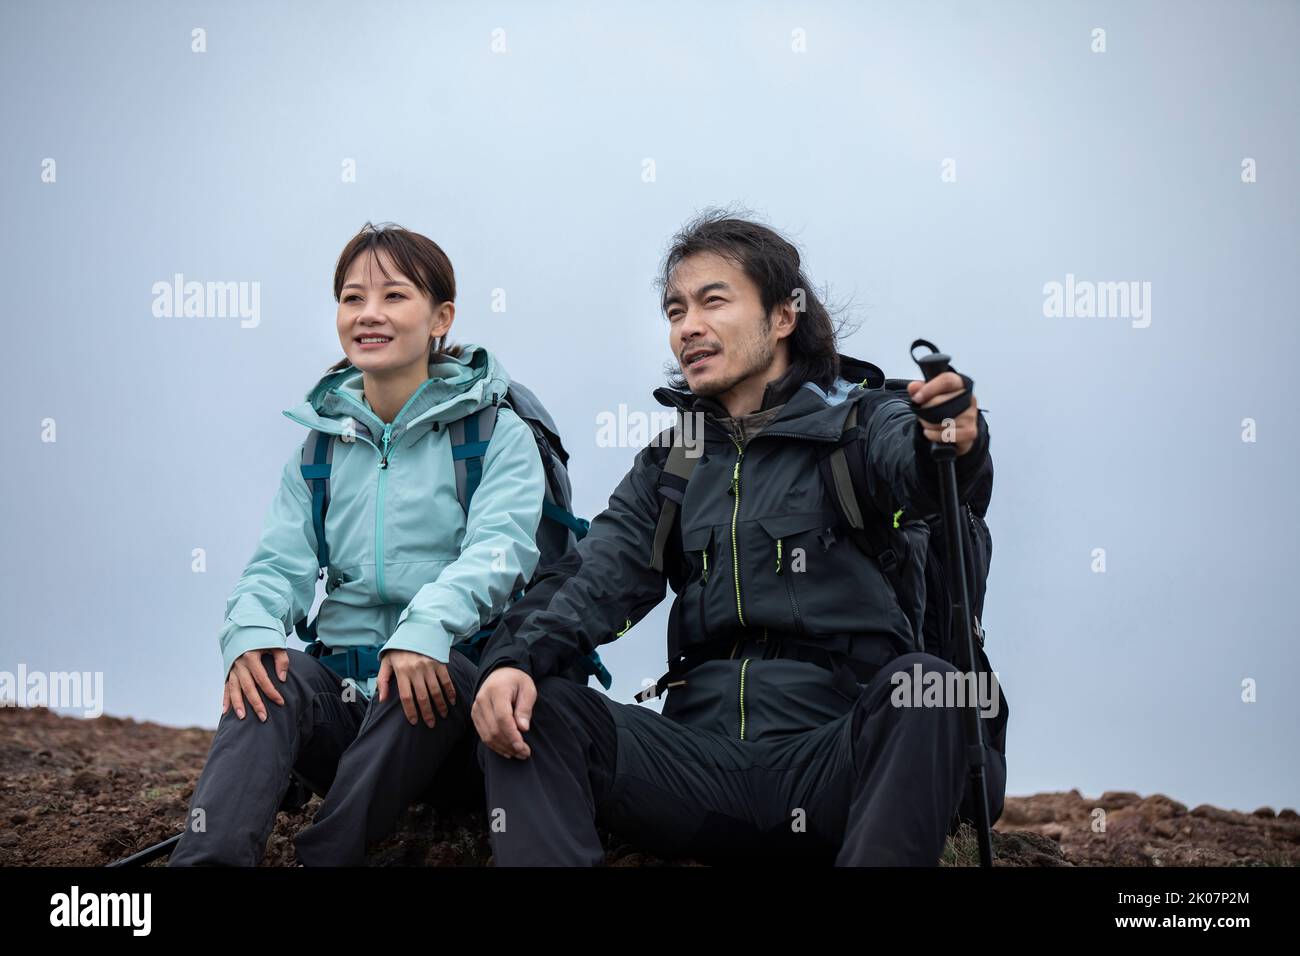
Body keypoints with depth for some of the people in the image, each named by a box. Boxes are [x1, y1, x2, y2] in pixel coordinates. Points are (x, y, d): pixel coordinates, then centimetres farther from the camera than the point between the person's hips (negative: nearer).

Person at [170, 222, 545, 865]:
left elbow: (500, 546, -15)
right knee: (270, 675, -29)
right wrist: (249, 631, -21)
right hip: (344, 680, 3)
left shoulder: (499, 433, 2)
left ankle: (325, 859, -31)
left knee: (428, 674, -37)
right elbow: (282, 563, 5)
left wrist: (426, 628, -36)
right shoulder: (321, 444, 15)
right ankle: (207, 858, -47)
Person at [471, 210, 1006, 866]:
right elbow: (597, 578, 4)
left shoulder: (855, 423, 7)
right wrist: (514, 657, -17)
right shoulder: (671, 463, 19)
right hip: (702, 753, 3)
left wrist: (955, 449, -42)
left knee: (923, 685, -33)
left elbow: (911, 469, -16)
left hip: (834, 761, -3)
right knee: (527, 710, -17)